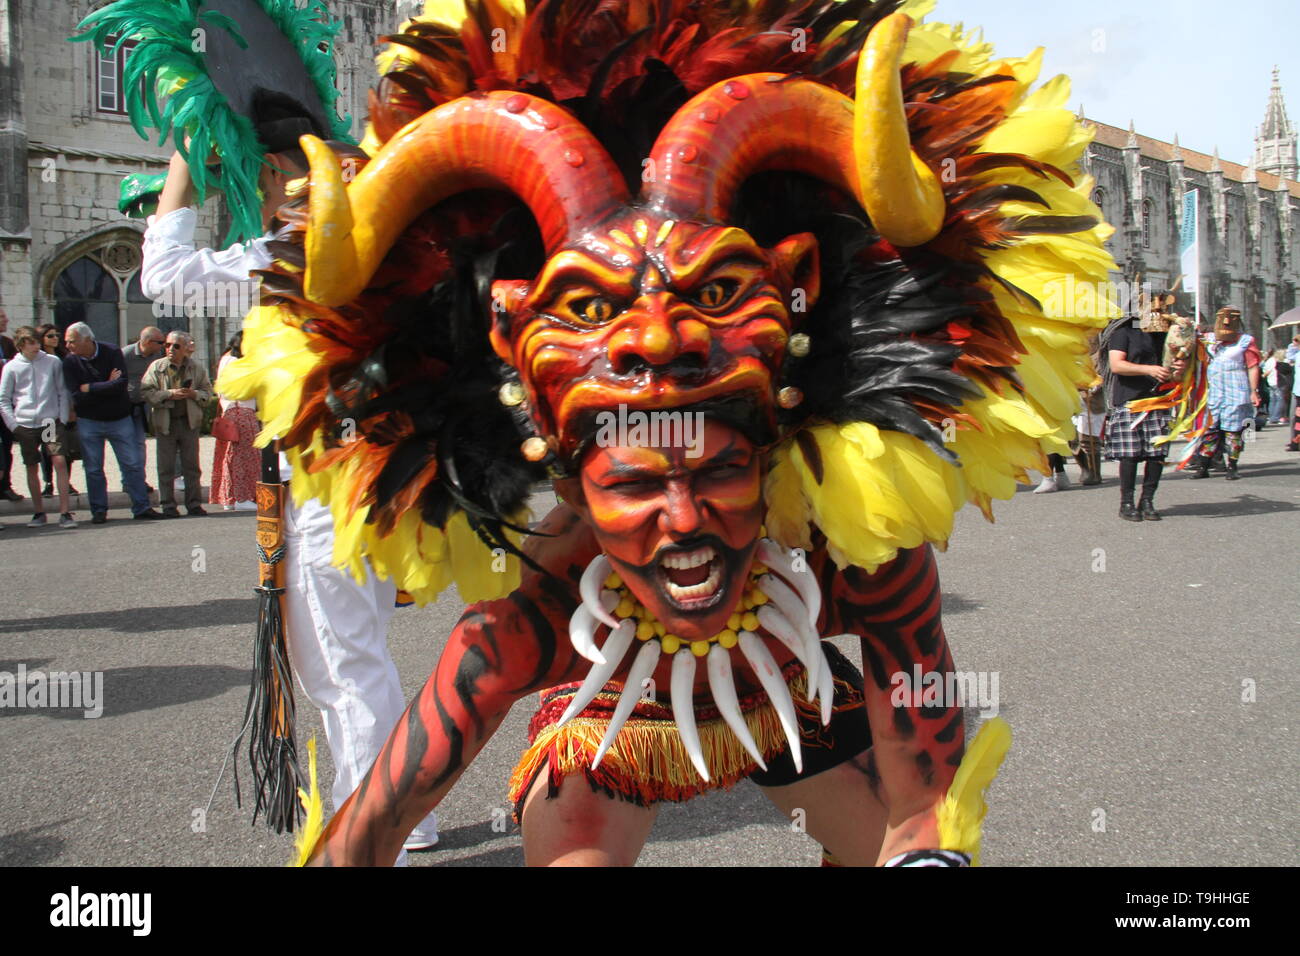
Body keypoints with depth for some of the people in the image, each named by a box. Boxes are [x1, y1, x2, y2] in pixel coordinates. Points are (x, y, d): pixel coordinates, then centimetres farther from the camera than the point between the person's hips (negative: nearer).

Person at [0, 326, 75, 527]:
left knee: (60, 461, -12)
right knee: (32, 468, 7)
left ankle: (64, 512, -11)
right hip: (25, 425, 1)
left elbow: (63, 392, 8)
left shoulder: (53, 362, 2)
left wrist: (63, 419, 1)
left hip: (51, 421, -1)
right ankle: (38, 512, 19)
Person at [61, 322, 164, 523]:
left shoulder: (112, 352, -8)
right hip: (88, 422, 1)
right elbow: (77, 397, -15)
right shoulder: (70, 362, -5)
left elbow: (121, 384, -21)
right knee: (93, 469, 5)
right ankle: (99, 511, 15)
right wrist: (107, 385, -15)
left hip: (119, 419, -1)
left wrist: (90, 388, -16)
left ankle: (141, 508, 8)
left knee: (133, 464, 1)